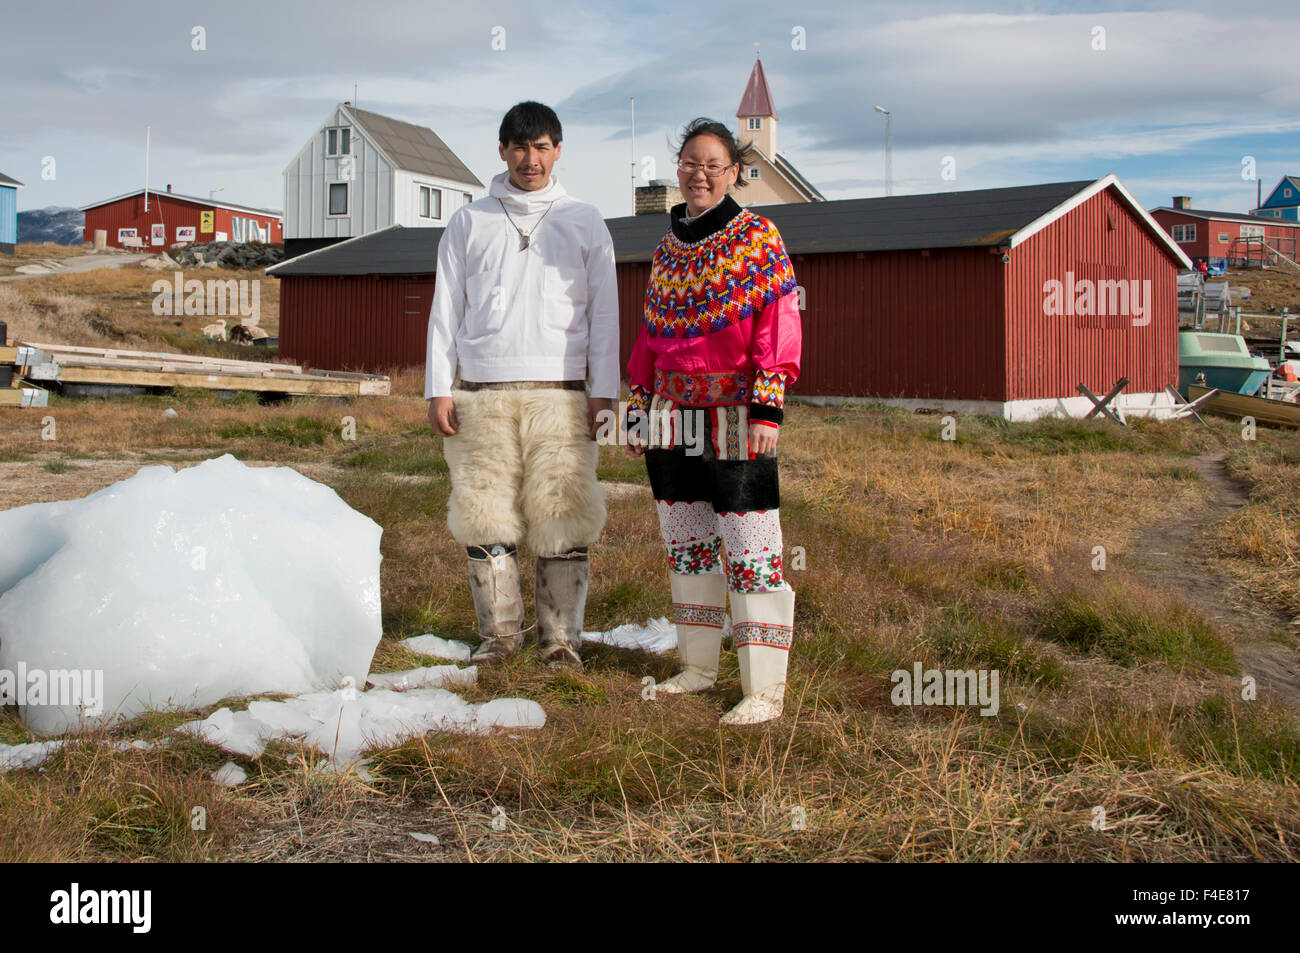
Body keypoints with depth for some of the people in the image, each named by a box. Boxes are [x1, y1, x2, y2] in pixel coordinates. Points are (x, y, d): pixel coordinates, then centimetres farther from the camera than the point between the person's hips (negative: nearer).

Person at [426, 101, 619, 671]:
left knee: (562, 516, -4)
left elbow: (603, 311, 9)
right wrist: (438, 388, 3)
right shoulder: (470, 222, 14)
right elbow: (445, 309, 12)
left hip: (559, 393, -1)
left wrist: (603, 391, 0)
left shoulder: (584, 222, 12)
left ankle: (561, 635, 6)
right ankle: (500, 630, 14)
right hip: (482, 393, 1)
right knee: (486, 514, 1)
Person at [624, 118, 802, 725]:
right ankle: (697, 667, 26)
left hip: (733, 418, -6)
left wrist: (768, 408, -17)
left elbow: (778, 327, -9)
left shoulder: (757, 238, -2)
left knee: (750, 552, -7)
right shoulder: (666, 249, 15)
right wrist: (638, 412, 15)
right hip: (672, 418, 7)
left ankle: (764, 691, -3)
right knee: (684, 546, 13)